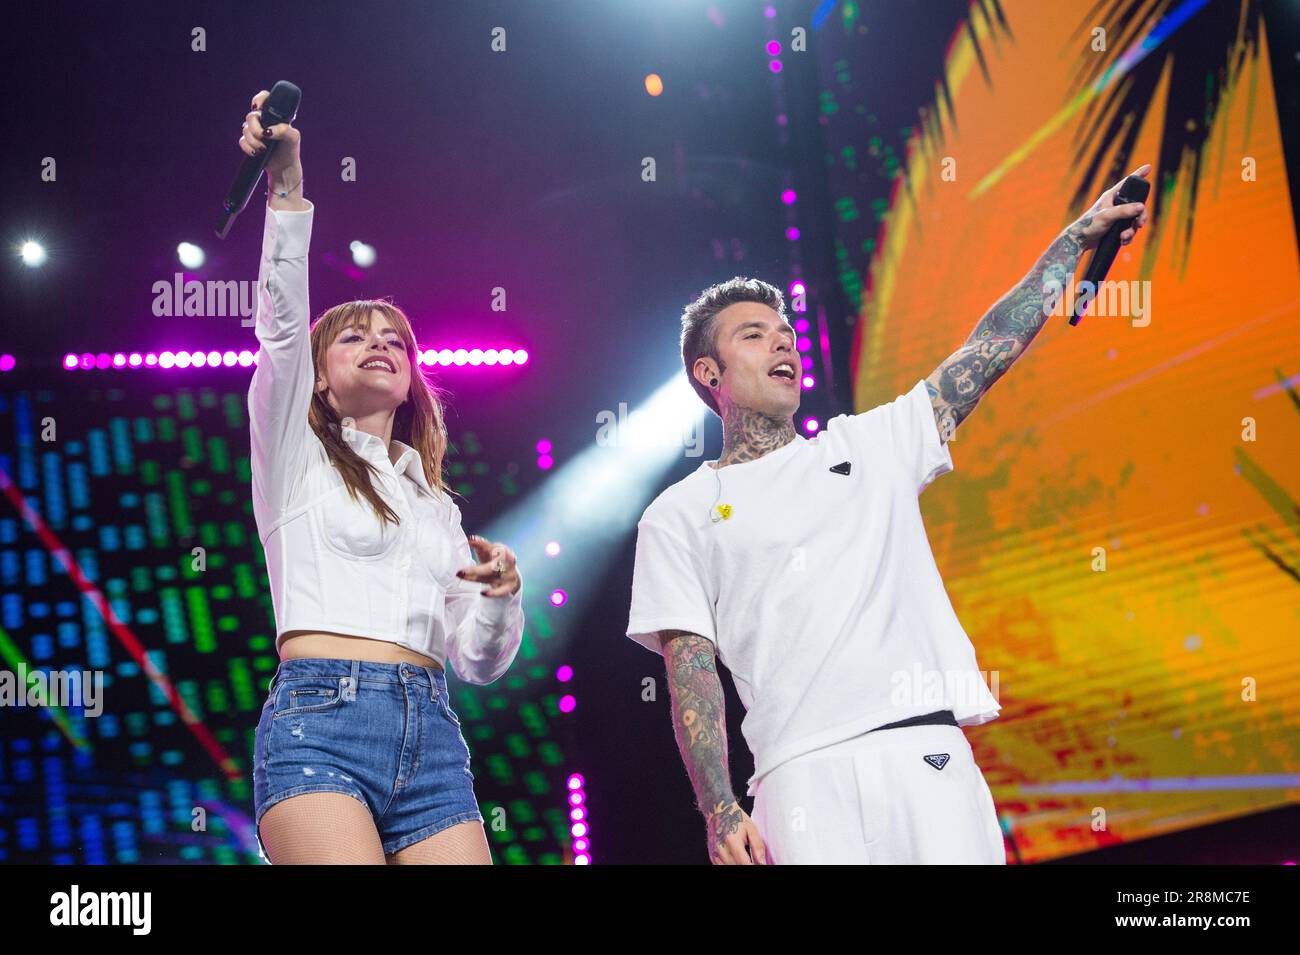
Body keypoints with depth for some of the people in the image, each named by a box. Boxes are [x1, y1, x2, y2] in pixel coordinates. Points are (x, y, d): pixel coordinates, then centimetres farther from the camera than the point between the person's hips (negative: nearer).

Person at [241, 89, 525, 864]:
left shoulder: (436, 504, 27)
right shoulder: (295, 457, 16)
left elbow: (479, 662, 21)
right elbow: (283, 324, -2)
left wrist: (502, 595, 0)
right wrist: (287, 191, -13)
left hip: (431, 734, 5)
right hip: (320, 719, -4)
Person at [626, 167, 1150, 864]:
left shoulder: (870, 445, 21)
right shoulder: (677, 516, 13)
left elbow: (992, 348, 19)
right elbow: (689, 668, 4)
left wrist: (1076, 237, 17)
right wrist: (720, 810, -8)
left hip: (928, 750, 2)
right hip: (803, 774, -2)